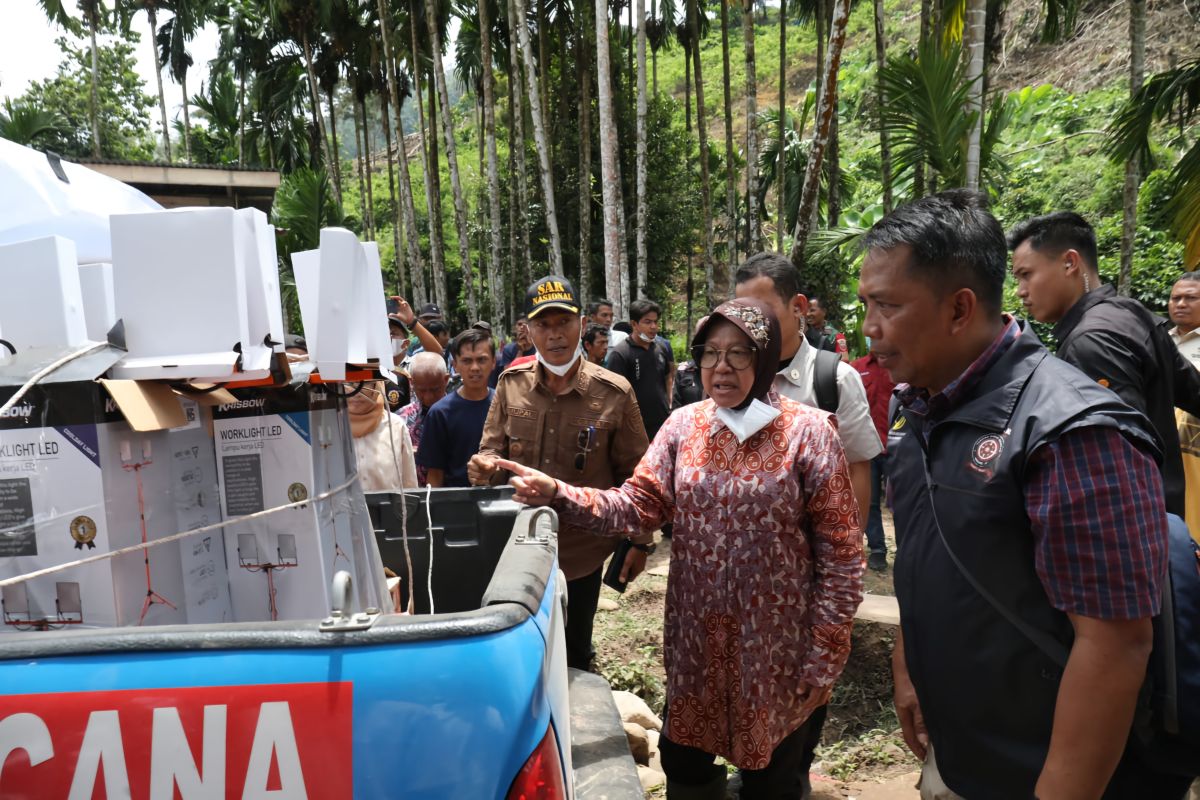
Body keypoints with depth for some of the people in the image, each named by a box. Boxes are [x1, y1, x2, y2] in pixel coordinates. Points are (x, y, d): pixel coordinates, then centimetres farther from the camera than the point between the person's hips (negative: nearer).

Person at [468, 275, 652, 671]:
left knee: (574, 653, 18)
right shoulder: (511, 384, -4)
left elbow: (633, 474, -4)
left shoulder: (614, 393, -12)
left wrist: (640, 542, 0)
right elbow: (494, 451, 4)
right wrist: (486, 465, -20)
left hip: (583, 550, -2)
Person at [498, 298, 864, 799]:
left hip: (775, 643, -3)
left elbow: (840, 550, -10)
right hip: (696, 636, 3)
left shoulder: (807, 431, -12)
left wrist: (823, 652, -11)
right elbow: (638, 505, -8)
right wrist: (558, 494, -22)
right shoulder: (683, 425, 0)